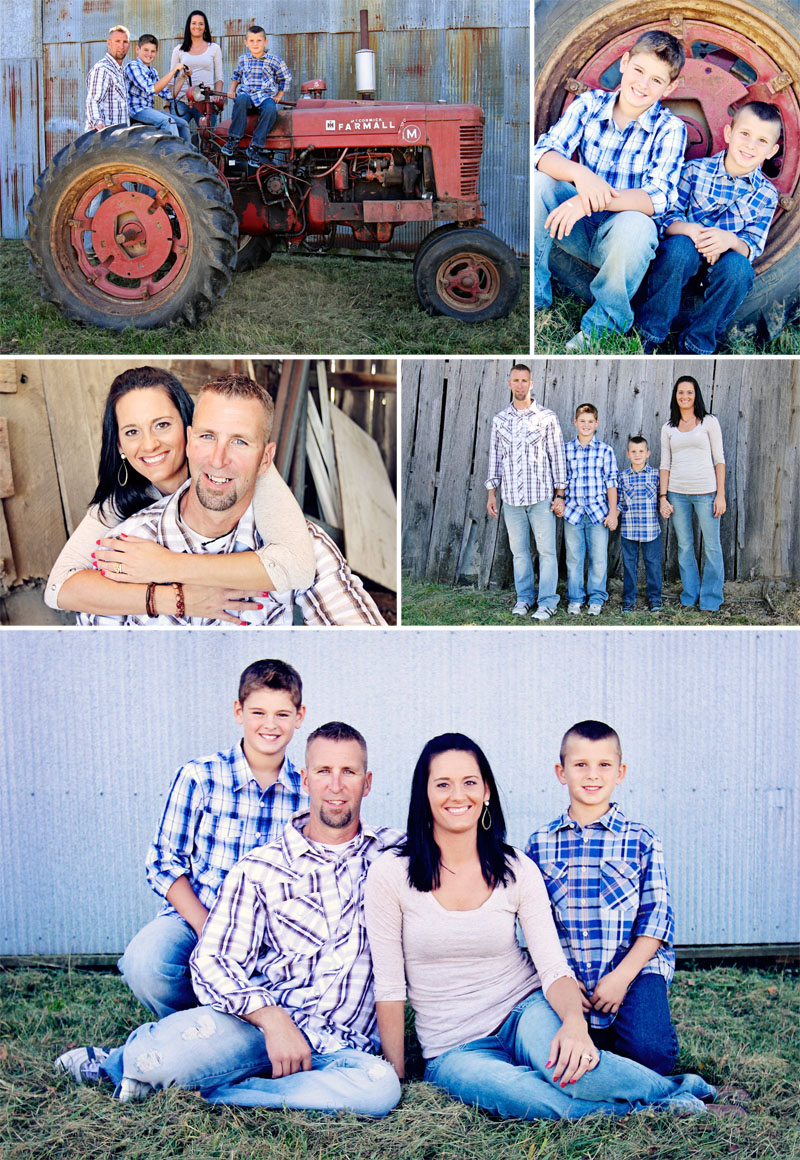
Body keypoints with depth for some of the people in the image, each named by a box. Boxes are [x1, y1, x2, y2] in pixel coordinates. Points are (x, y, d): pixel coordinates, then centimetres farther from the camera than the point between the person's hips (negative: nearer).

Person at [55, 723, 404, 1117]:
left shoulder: (394, 851, 11)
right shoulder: (261, 868, 7)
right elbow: (212, 962, -1)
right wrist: (271, 1016, -18)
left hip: (340, 1048, 2)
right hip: (256, 1025, -2)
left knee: (380, 1085, -36)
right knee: (158, 1057, -34)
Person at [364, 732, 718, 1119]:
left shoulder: (518, 870, -2)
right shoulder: (390, 875, -8)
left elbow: (554, 969, -7)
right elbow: (389, 988, -4)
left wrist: (574, 1022, -28)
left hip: (525, 1013, 1)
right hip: (455, 1050, -1)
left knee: (557, 1062, -38)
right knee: (524, 1096, -36)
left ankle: (673, 1088, -13)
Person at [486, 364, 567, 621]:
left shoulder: (547, 417, 1)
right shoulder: (499, 420, 9)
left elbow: (557, 456, 2)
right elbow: (495, 457, 14)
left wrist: (559, 495, -2)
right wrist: (491, 493, 9)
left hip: (541, 496, -3)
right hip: (511, 498, 3)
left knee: (546, 549, -2)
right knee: (519, 551, 8)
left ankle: (547, 602, 4)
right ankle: (524, 597, 20)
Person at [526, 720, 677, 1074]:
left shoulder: (641, 841, 3)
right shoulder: (540, 844, 6)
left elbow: (657, 916, 0)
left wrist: (621, 977, -11)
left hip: (635, 968, -1)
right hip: (564, 975, 2)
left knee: (648, 1049, -26)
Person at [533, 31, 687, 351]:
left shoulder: (670, 129, -9)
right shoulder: (590, 104, -1)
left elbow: (657, 199, -23)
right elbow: (543, 152, -12)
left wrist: (591, 201, -36)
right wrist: (579, 172, -35)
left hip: (619, 239, -3)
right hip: (576, 228, 3)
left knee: (635, 225, -37)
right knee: (537, 182, -21)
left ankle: (602, 324, -14)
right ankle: (534, 296, -8)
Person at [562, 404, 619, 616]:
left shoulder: (605, 450, 2)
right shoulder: (566, 450, 6)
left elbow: (611, 483, 2)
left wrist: (613, 512, -1)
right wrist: (559, 502, 5)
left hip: (598, 511, -1)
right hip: (573, 511, 1)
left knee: (599, 558, 3)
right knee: (574, 558, 6)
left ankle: (597, 599, 15)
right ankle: (575, 599, 18)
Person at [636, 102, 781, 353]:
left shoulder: (766, 195, 0)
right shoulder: (696, 170, -3)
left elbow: (753, 247, -4)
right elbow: (668, 217, -7)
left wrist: (732, 240, -29)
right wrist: (691, 230, -30)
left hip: (724, 259, 1)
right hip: (686, 252, -1)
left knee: (738, 267, -34)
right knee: (678, 247, -36)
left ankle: (697, 343, -16)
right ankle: (650, 333, -22)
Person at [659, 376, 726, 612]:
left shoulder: (709, 422, 2)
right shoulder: (668, 428, 10)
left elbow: (719, 459, 1)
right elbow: (665, 464, 10)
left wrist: (721, 495, -5)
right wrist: (663, 497, 2)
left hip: (705, 492, -3)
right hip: (677, 493, 3)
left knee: (711, 546, 0)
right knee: (684, 546, 8)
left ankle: (710, 599, 10)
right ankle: (690, 596, 19)